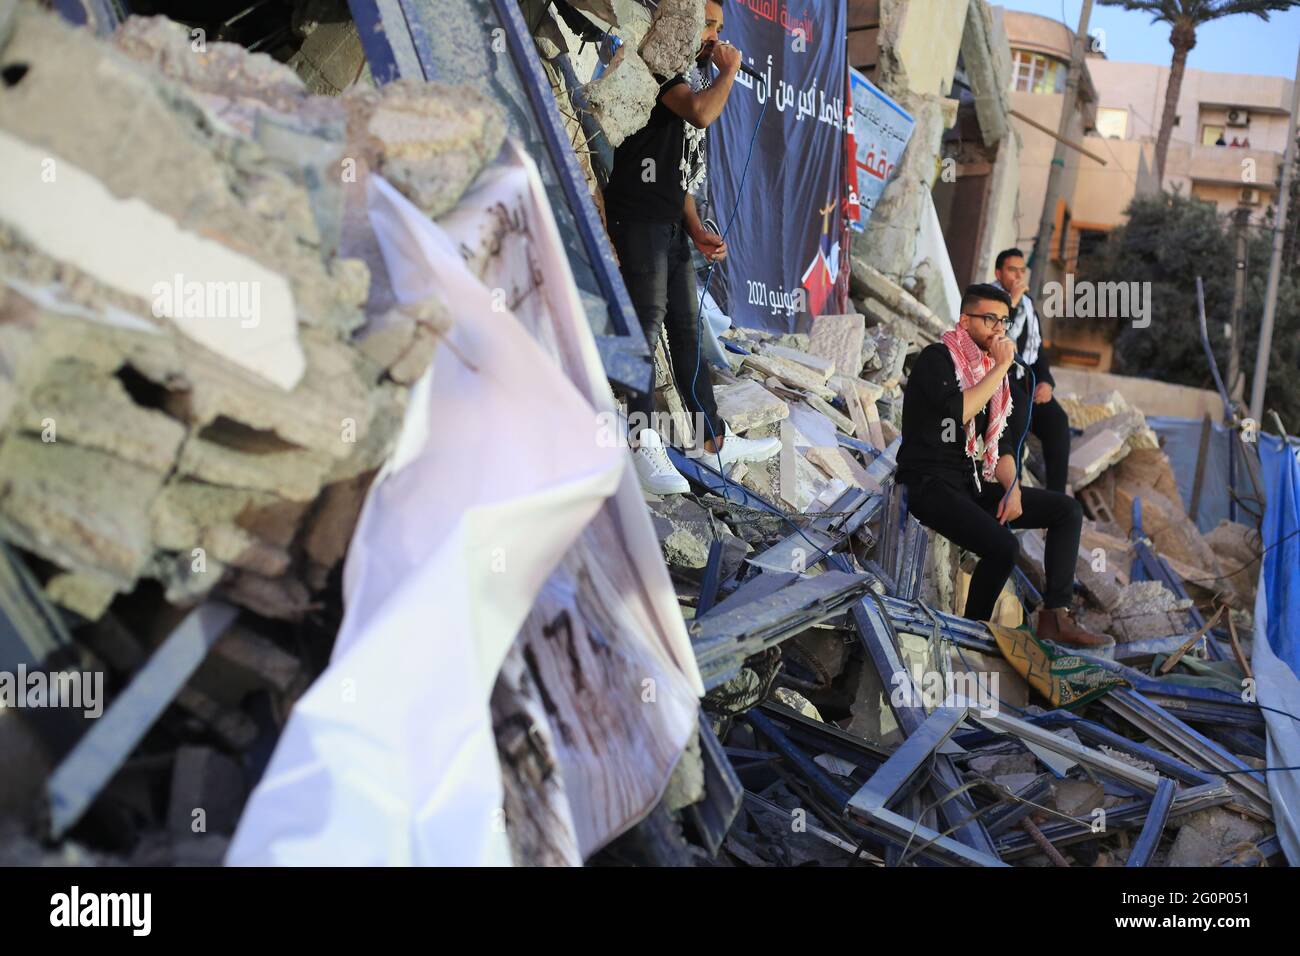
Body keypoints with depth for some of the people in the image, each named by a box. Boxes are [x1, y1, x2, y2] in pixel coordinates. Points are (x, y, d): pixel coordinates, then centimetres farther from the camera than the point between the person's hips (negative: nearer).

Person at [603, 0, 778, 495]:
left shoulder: (686, 80, 25)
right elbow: (701, 113, -24)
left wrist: (697, 230, 13)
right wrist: (729, 70, -6)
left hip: (669, 223, 10)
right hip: (639, 216, -10)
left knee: (687, 326, 10)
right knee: (649, 321, -14)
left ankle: (714, 439, 16)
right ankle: (643, 443, -15)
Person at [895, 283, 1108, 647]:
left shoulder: (992, 369, 16)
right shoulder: (937, 358, -7)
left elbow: (1001, 442, 16)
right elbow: (959, 412, -25)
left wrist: (1013, 490, 0)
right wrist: (1001, 367, -15)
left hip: (977, 484, 9)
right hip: (933, 485, -9)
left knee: (1068, 509, 1)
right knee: (1003, 546, -29)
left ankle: (1055, 616, -2)